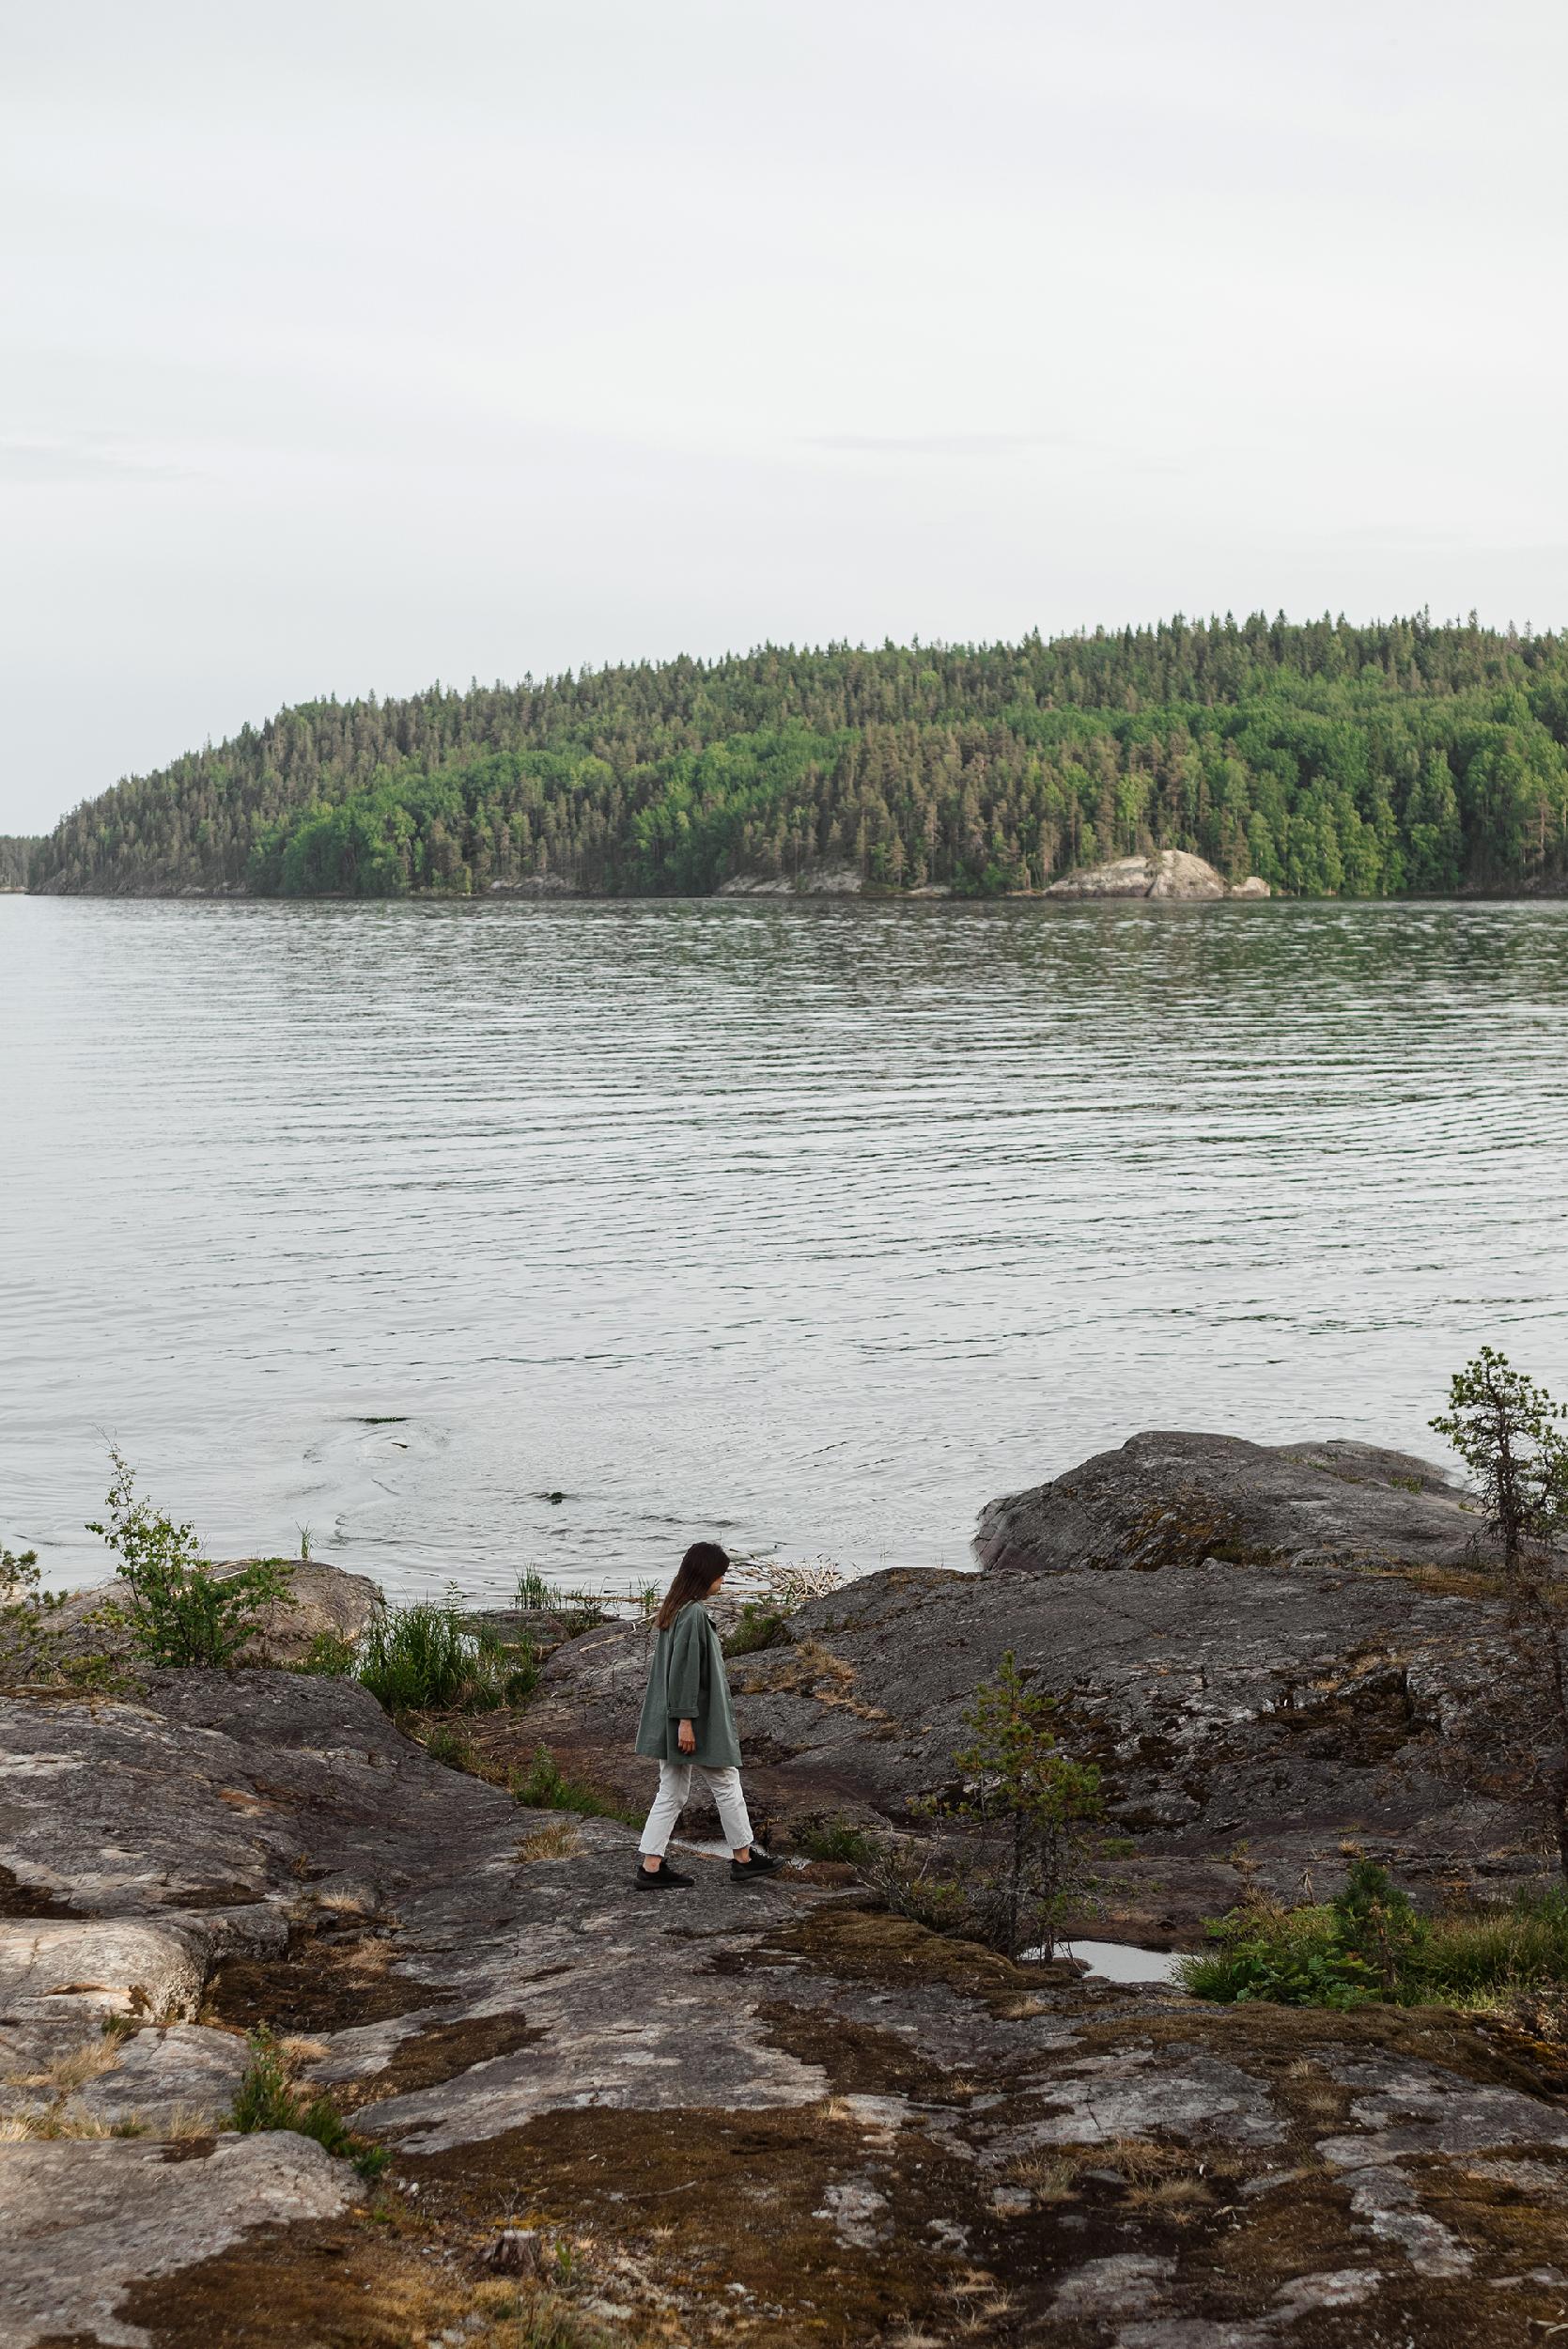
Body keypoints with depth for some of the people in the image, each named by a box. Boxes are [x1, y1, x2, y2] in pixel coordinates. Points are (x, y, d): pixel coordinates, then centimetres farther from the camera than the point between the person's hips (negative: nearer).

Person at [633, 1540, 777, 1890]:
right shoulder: (694, 1614, -21)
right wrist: (685, 1720, -22)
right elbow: (684, 1669, -23)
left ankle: (650, 1866, 8)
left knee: (672, 1792, 11)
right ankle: (743, 1858, 20)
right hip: (698, 1718, -9)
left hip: (669, 1719, 9)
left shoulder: (674, 1609, 8)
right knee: (726, 1783, 8)